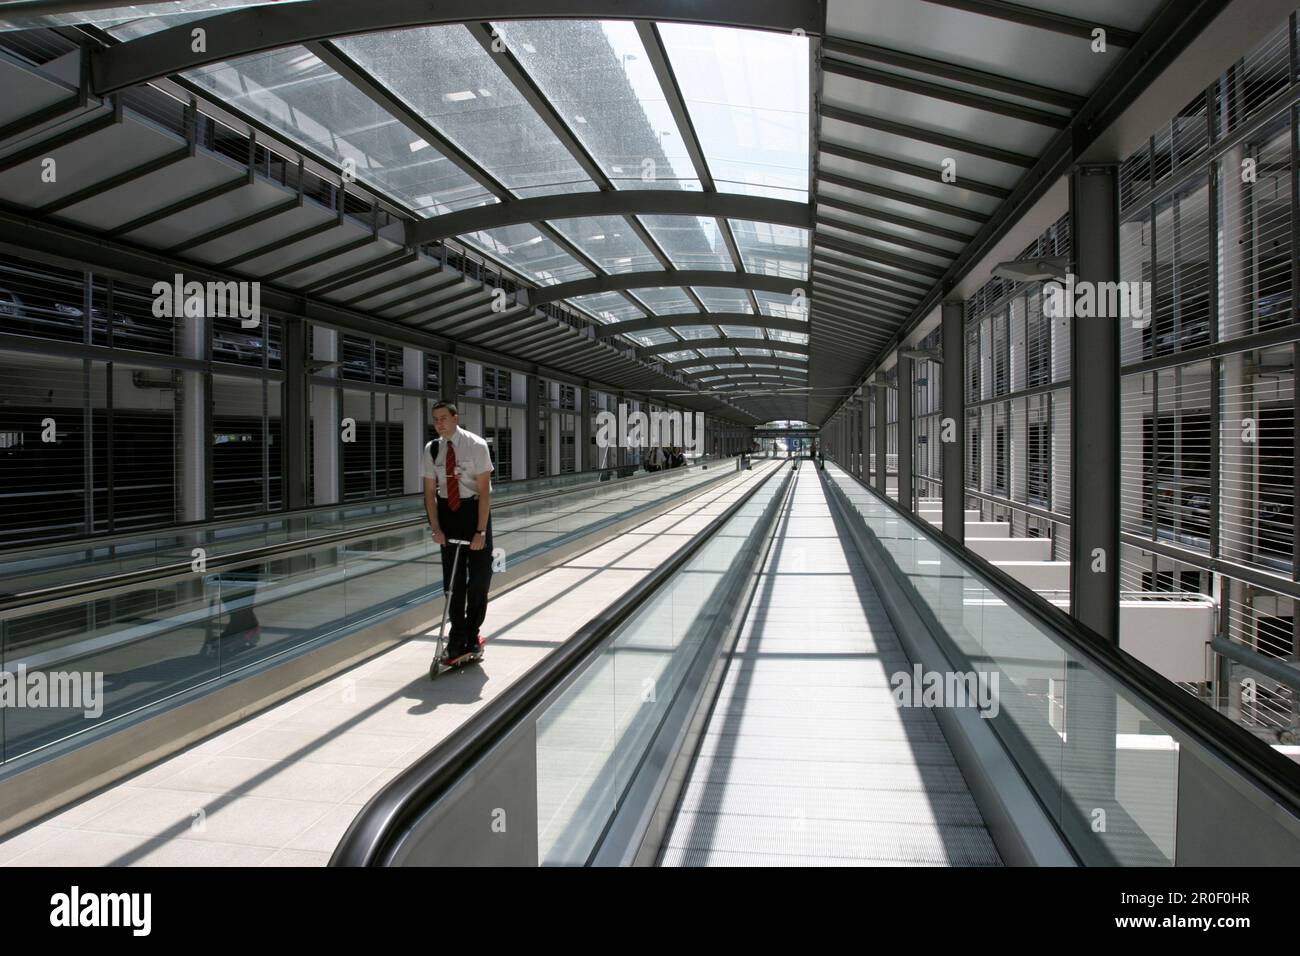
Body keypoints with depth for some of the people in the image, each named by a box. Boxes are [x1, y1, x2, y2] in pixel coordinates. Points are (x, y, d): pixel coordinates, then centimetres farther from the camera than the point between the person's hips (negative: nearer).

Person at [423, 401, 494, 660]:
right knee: (452, 577, 5)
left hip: (474, 508, -3)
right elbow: (430, 492, 2)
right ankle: (457, 638, 15)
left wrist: (481, 531, -22)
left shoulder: (476, 445, -14)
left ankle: (472, 635, 18)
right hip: (447, 511, 3)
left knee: (480, 575, 1)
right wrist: (436, 528, -9)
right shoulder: (431, 449, -2)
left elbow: (484, 490, -16)